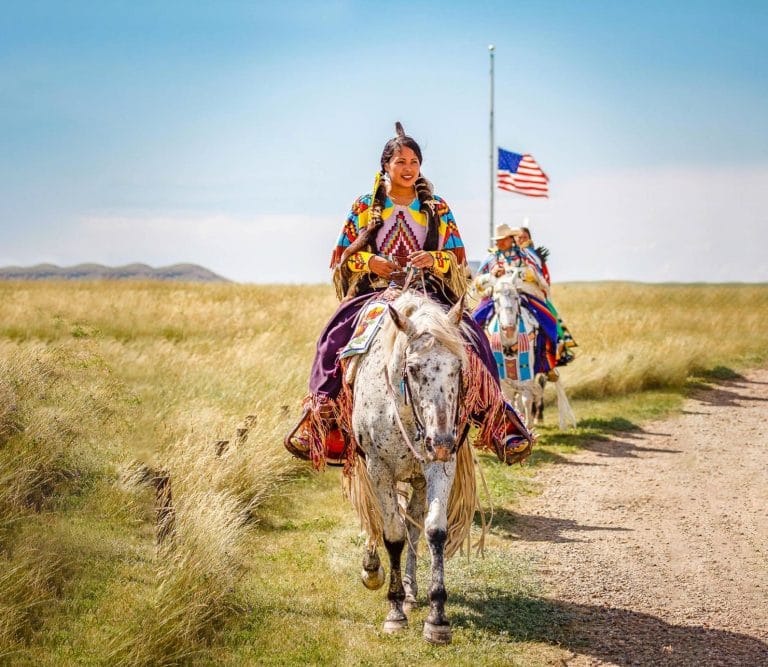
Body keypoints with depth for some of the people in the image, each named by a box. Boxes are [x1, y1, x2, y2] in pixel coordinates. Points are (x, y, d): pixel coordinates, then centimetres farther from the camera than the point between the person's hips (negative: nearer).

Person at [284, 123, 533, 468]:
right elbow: (342, 256, 10)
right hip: (374, 291, 0)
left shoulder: (437, 209, 13)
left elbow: (459, 259, 9)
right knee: (336, 338, -30)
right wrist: (371, 262, -10)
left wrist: (433, 259, -13)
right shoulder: (365, 207, 11)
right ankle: (318, 421, -25)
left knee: (473, 341, -27)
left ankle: (500, 422, -21)